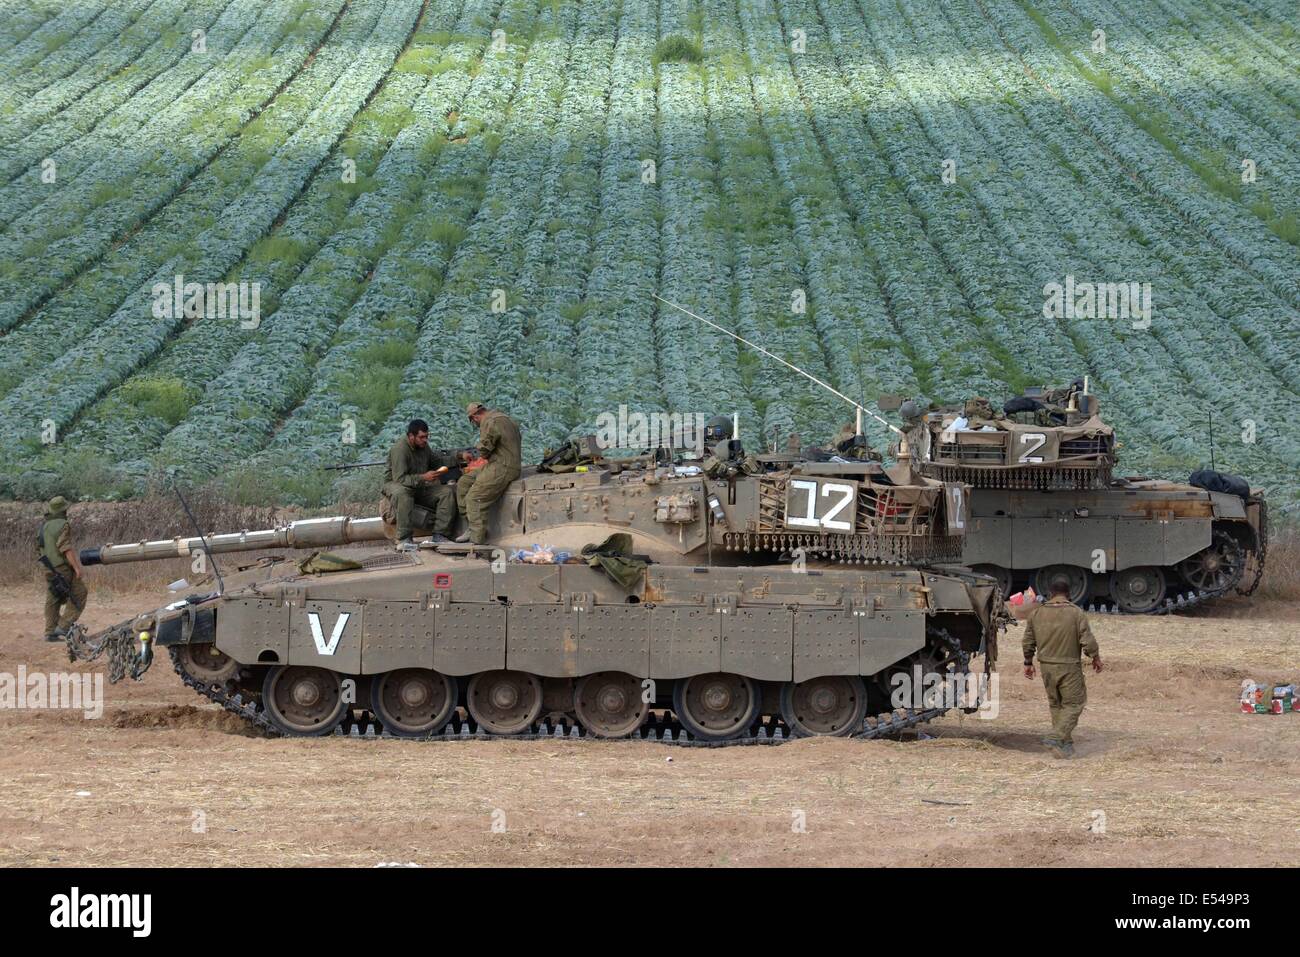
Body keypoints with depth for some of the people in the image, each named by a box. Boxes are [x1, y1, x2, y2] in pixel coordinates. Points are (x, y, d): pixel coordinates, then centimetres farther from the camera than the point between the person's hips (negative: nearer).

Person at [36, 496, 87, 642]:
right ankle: (63, 626, -10)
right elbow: (66, 549, -22)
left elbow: (39, 549, 17)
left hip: (49, 570, 8)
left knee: (53, 601, 12)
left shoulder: (43, 526, 11)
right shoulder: (62, 525, -14)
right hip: (64, 568, -8)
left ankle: (50, 633, 11)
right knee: (78, 596, -1)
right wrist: (77, 568, -21)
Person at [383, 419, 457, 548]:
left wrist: (458, 458, 6)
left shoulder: (423, 446, 2)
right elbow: (399, 479, -30)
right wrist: (423, 477, -36)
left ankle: (440, 535, -14)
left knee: (447, 492, -11)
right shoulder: (400, 449, -23)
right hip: (395, 484, -8)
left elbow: (437, 461, 20)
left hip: (419, 486, 8)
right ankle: (404, 540, -41)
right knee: (402, 493, -43)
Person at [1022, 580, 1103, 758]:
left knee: (1056, 705, 17)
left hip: (1046, 667, 5)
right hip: (1069, 667, -5)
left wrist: (1028, 663, 21)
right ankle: (1057, 737, -16)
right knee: (1073, 704, 2)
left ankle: (1066, 744, 20)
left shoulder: (1037, 613, 3)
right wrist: (1096, 658, 5)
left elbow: (1028, 642, 8)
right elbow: (1087, 641, -12)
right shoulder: (1076, 613, -10)